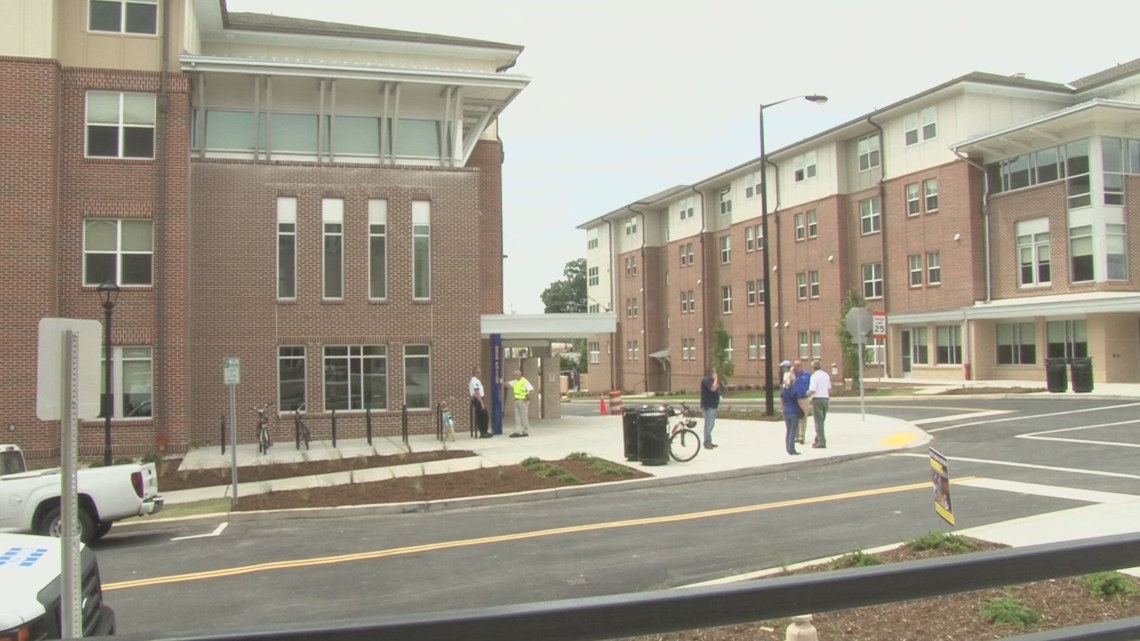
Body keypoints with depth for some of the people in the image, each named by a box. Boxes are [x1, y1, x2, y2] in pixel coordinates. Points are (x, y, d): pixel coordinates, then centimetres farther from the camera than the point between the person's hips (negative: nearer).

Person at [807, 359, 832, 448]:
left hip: (817, 399, -7)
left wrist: (808, 393, 0)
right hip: (825, 398, 7)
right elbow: (829, 388, 17)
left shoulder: (814, 376, -14)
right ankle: (818, 440, 22)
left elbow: (812, 391, -20)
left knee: (818, 421, -3)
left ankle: (821, 442, -7)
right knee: (821, 421, 15)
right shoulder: (826, 375, 9)